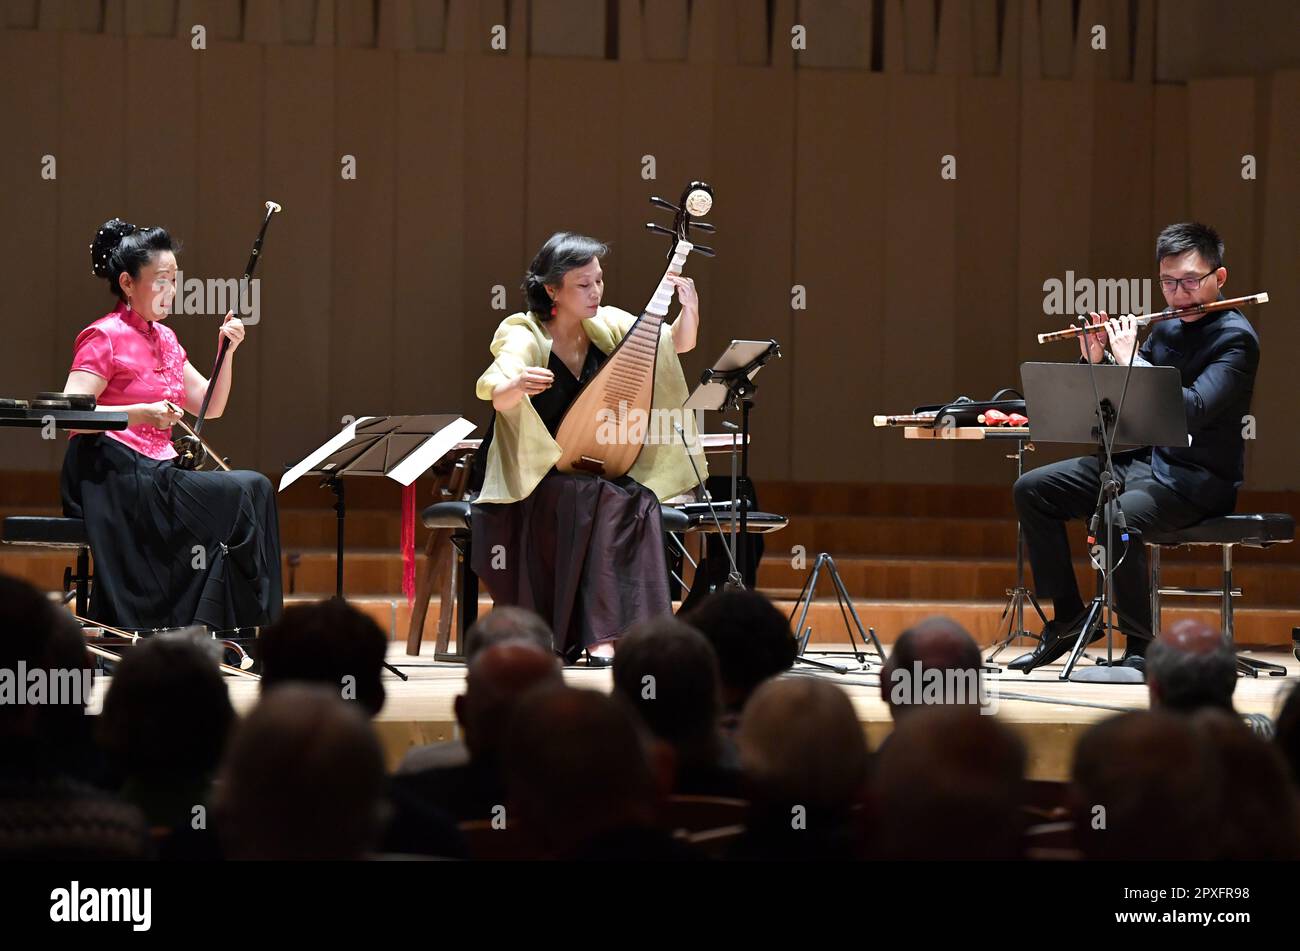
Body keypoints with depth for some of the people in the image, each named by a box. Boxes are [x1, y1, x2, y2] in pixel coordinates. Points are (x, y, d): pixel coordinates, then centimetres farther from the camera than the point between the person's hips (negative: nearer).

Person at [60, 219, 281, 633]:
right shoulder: (104, 338, -6)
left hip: (156, 471, 8)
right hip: (115, 474, -8)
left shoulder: (164, 339, 18)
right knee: (250, 491, -20)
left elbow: (211, 407, 18)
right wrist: (141, 412, -27)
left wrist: (228, 351, 4)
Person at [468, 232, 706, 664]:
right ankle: (599, 638, -36)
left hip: (596, 476, 5)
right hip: (529, 480, -5)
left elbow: (678, 342, 8)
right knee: (601, 499, -35)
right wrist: (517, 385, -56)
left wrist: (689, 310, -14)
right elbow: (498, 395, -32)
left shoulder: (606, 326, 4)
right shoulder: (524, 337, -14)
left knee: (638, 502, -29)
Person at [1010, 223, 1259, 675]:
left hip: (1198, 478, -9)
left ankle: (1142, 645, -19)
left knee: (1119, 518, -36)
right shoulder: (1165, 331, 12)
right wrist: (1097, 361, -2)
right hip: (1144, 459, 9)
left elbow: (1194, 411, -27)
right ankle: (1069, 618, 8)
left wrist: (1130, 361, -23)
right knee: (1032, 489, 3)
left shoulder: (1234, 337, -13)